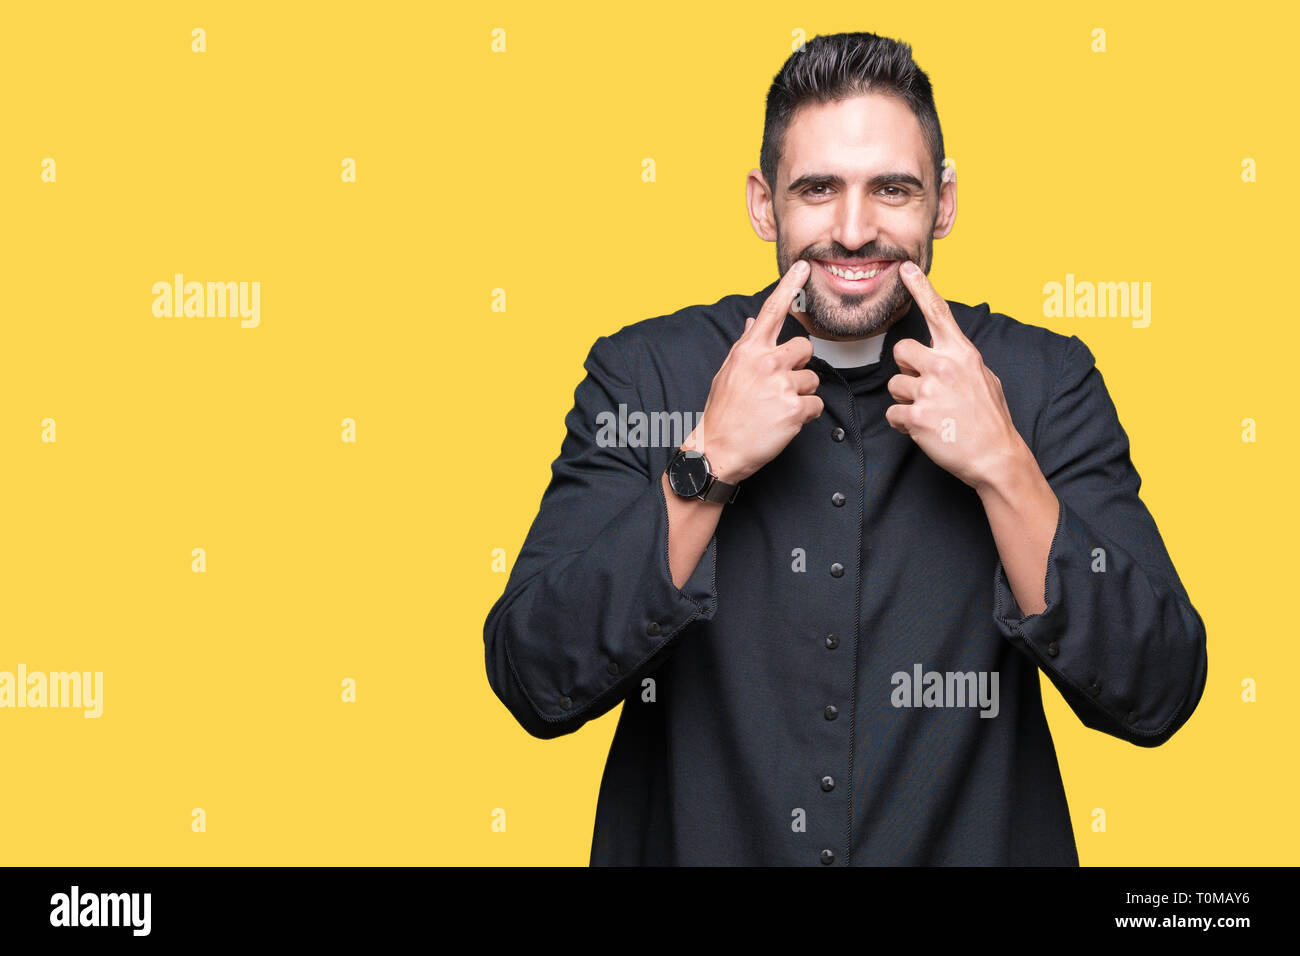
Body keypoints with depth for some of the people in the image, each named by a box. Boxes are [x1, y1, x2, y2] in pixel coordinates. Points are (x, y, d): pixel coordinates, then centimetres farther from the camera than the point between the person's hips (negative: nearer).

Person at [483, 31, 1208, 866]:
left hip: (968, 847, 1)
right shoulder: (643, 374, -2)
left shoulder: (1045, 382, -1)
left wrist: (1004, 468, -16)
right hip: (698, 846, 0)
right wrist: (709, 463, -16)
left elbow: (1156, 699, -7)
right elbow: (536, 686, -9)